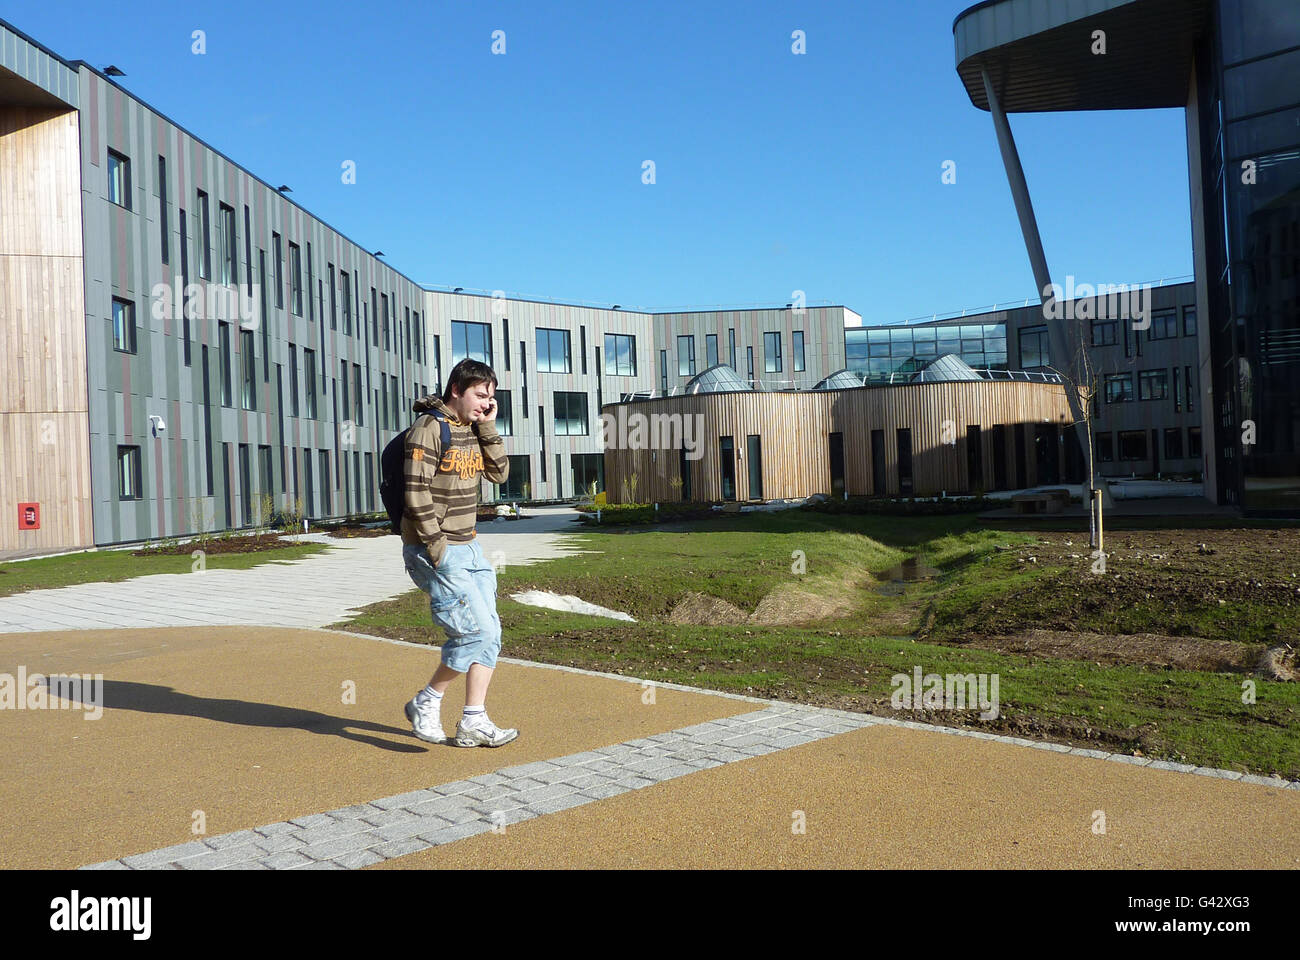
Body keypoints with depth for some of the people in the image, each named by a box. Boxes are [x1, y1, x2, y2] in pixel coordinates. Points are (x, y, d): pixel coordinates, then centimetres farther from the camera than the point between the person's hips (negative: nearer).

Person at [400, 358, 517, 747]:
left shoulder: (472, 430, 12)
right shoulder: (429, 428, -14)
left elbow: (499, 473, 8)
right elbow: (416, 493, -18)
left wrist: (488, 426, 0)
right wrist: (437, 547, -18)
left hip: (468, 548, 9)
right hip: (434, 551, -9)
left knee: (489, 633, 6)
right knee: (477, 631, -11)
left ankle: (473, 721, 14)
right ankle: (426, 703, 7)